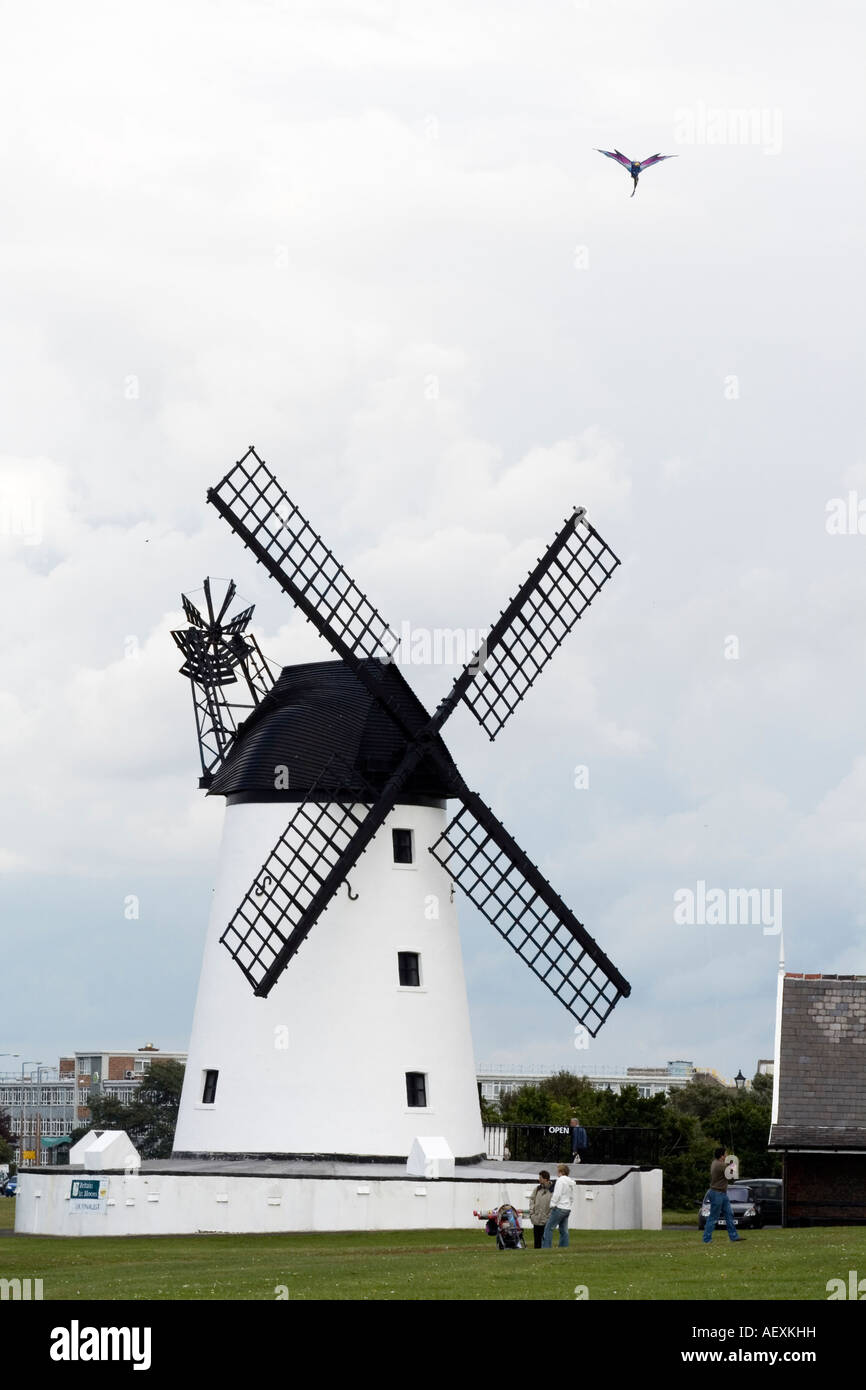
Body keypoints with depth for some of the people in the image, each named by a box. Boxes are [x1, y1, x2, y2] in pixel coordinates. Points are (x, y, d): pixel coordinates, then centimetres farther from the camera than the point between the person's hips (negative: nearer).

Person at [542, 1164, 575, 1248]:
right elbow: (572, 1197, 21)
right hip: (567, 1209, 8)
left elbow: (557, 1194, -16)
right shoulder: (571, 1182, 15)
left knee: (549, 1228, -8)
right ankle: (564, 1247, 6)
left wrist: (552, 1205, -9)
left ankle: (546, 1247, -13)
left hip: (559, 1208, -8)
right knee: (563, 1230, 9)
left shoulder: (560, 1180, -10)